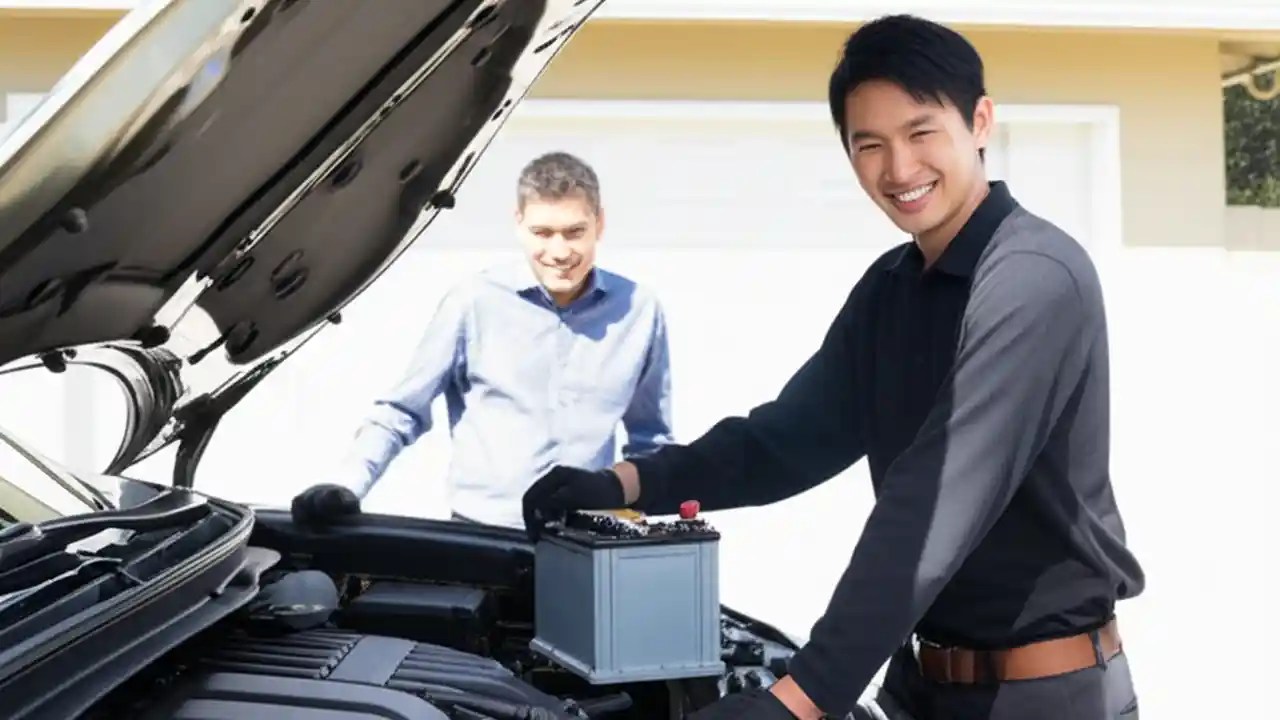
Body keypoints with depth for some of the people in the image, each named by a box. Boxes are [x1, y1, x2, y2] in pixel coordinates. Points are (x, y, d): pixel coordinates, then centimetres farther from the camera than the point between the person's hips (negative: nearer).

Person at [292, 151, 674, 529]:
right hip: (480, 531, -2)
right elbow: (400, 412, 1)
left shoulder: (639, 311, 4)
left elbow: (651, 439, 16)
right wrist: (346, 487, -12)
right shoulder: (476, 302, -3)